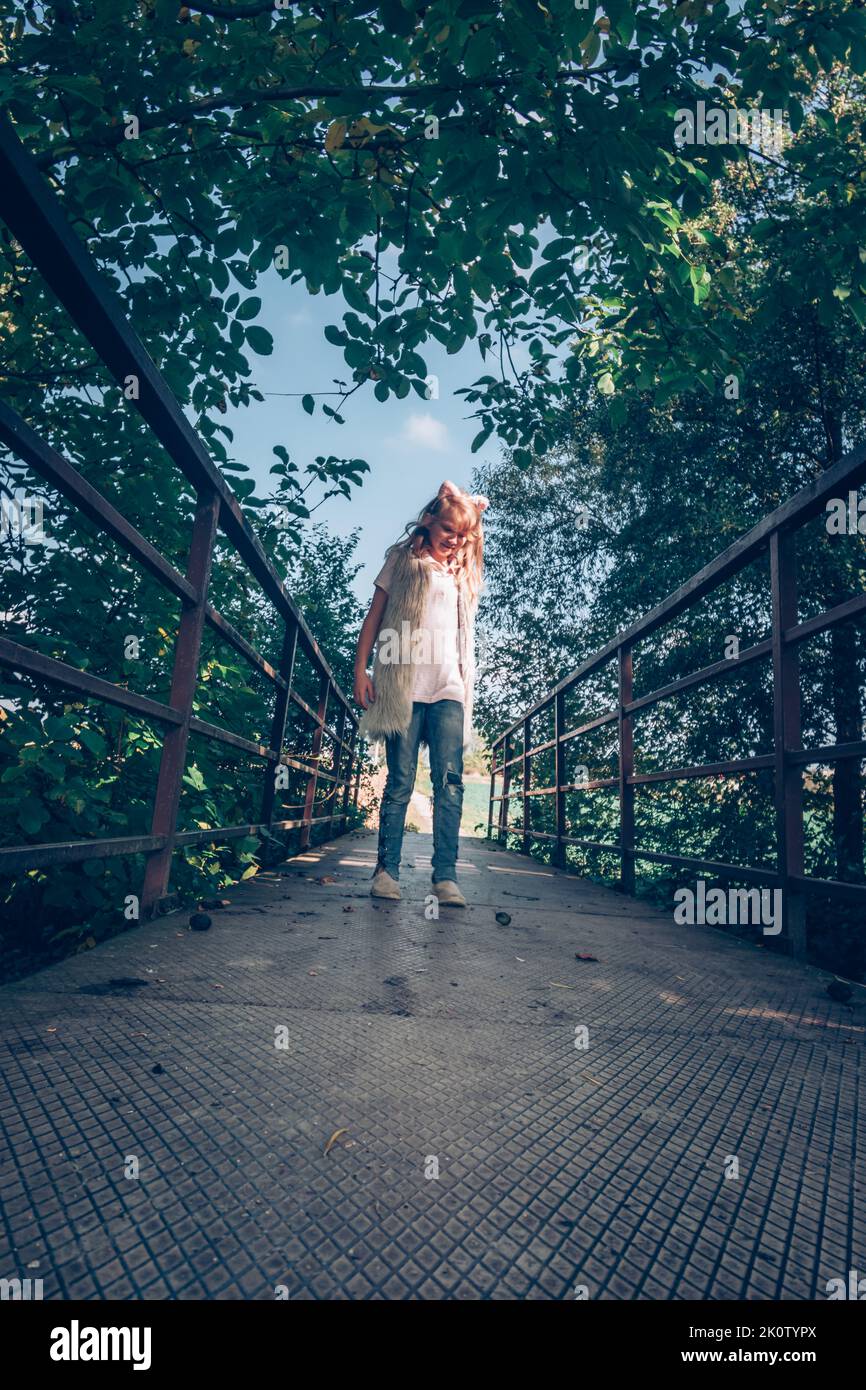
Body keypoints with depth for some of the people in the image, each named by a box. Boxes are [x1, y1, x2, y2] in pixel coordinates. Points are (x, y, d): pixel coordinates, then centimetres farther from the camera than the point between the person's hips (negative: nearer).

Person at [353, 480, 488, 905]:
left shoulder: (463, 575, 21)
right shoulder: (402, 559, 11)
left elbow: (465, 635, 22)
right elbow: (374, 616, 7)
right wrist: (360, 669, 0)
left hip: (448, 689, 3)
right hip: (403, 684, -2)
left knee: (450, 781, -5)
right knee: (400, 781, -1)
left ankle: (445, 876, -2)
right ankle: (386, 870, 7)